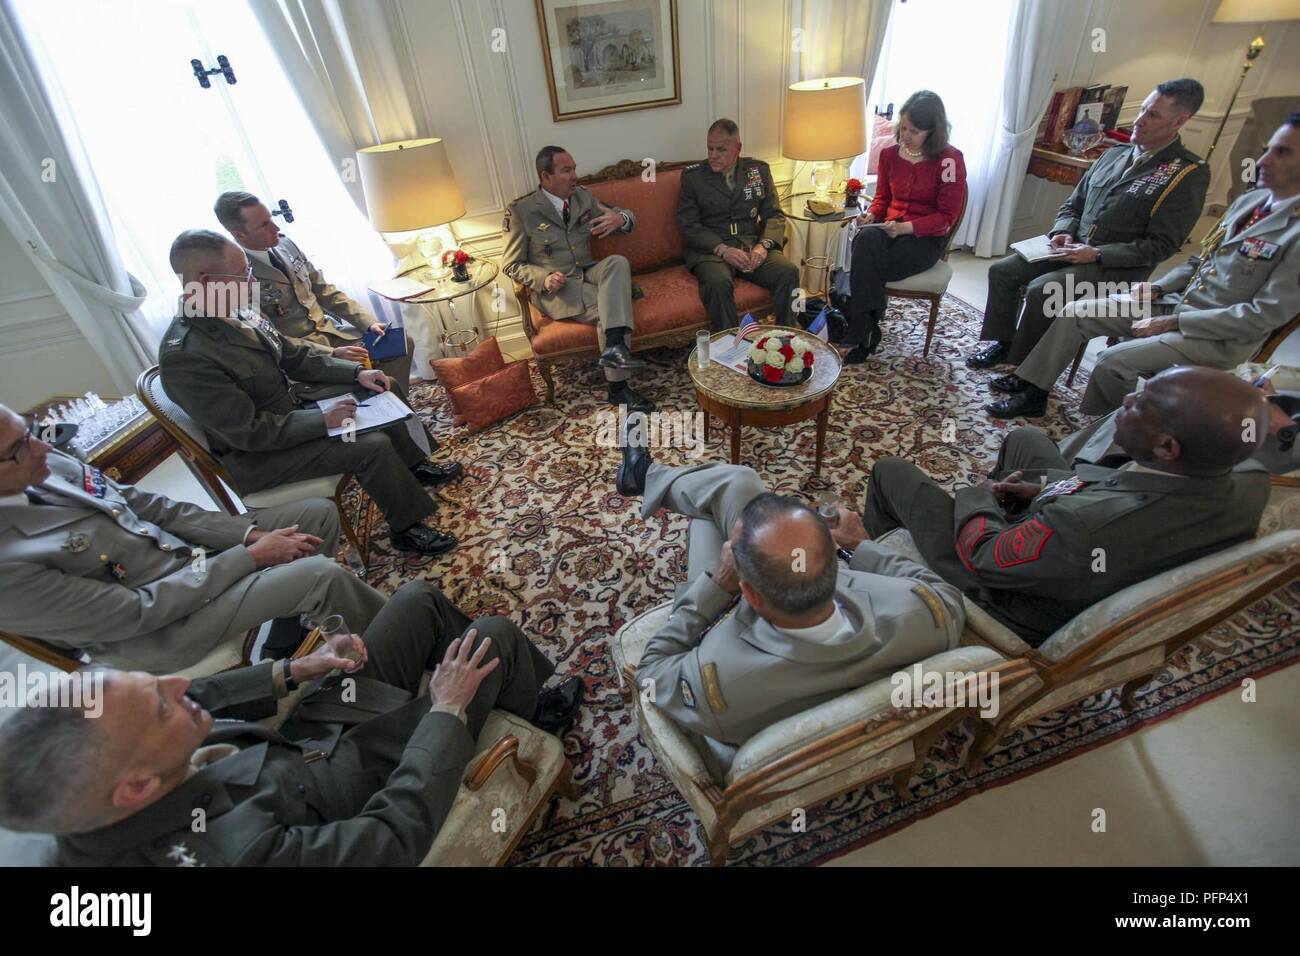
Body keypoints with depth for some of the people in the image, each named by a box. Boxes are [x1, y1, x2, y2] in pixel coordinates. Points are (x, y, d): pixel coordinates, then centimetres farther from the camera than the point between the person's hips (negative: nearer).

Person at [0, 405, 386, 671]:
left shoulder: (46, 464, -6)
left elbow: (148, 506, 1)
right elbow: (138, 613, -23)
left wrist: (252, 534, -9)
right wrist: (252, 556, -20)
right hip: (159, 630, -7)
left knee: (319, 512, 2)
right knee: (322, 574, -24)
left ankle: (288, 636, 16)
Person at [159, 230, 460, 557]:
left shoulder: (232, 312, -5)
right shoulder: (185, 357, -28)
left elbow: (295, 356, 6)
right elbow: (249, 432, -26)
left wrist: (357, 373, -4)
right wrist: (325, 419, -23)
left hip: (288, 412, 9)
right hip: (255, 457, -8)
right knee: (374, 446, -19)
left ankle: (415, 468, 28)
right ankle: (407, 529, -1)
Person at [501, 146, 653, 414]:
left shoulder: (583, 197, 10)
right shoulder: (521, 211, -3)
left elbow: (629, 217, 15)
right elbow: (511, 265, -1)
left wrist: (620, 218, -12)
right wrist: (544, 278, -21)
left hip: (588, 273, 5)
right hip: (554, 288, -5)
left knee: (618, 262, -28)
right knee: (611, 307, -27)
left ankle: (614, 347, -39)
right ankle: (617, 389, -19)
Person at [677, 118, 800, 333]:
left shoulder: (759, 170, 13)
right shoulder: (692, 176, 5)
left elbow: (774, 215, 11)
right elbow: (688, 225, -2)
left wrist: (763, 245, -11)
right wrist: (723, 249, -16)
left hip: (752, 245, 3)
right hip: (711, 249, -3)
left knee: (789, 271, -24)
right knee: (718, 282, -36)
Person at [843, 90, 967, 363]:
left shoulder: (949, 159, -7)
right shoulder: (889, 154, 8)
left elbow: (946, 216, -7)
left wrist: (906, 227, -22)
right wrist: (871, 214, -4)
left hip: (925, 238, -4)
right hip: (889, 231, 4)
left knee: (865, 268, -31)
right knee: (866, 238, -33)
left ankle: (862, 335, -16)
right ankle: (867, 332, -28)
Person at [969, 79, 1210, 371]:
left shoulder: (1190, 174, -8)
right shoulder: (1113, 155, 12)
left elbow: (1160, 245, -13)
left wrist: (1097, 255, -21)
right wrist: (1063, 233, -3)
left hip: (1117, 267, -7)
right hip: (1074, 249, 7)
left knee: (1041, 290, -30)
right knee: (1001, 271, -8)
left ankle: (1024, 369, -15)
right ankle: (1003, 343, 4)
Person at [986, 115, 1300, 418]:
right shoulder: (1249, 200, 8)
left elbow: (1267, 315, -20)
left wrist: (1171, 323, -20)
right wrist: (1158, 287, 1)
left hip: (1221, 337, -8)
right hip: (1176, 302, 8)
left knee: (1114, 361, -29)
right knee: (1077, 312, 0)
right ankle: (1033, 390, 4)